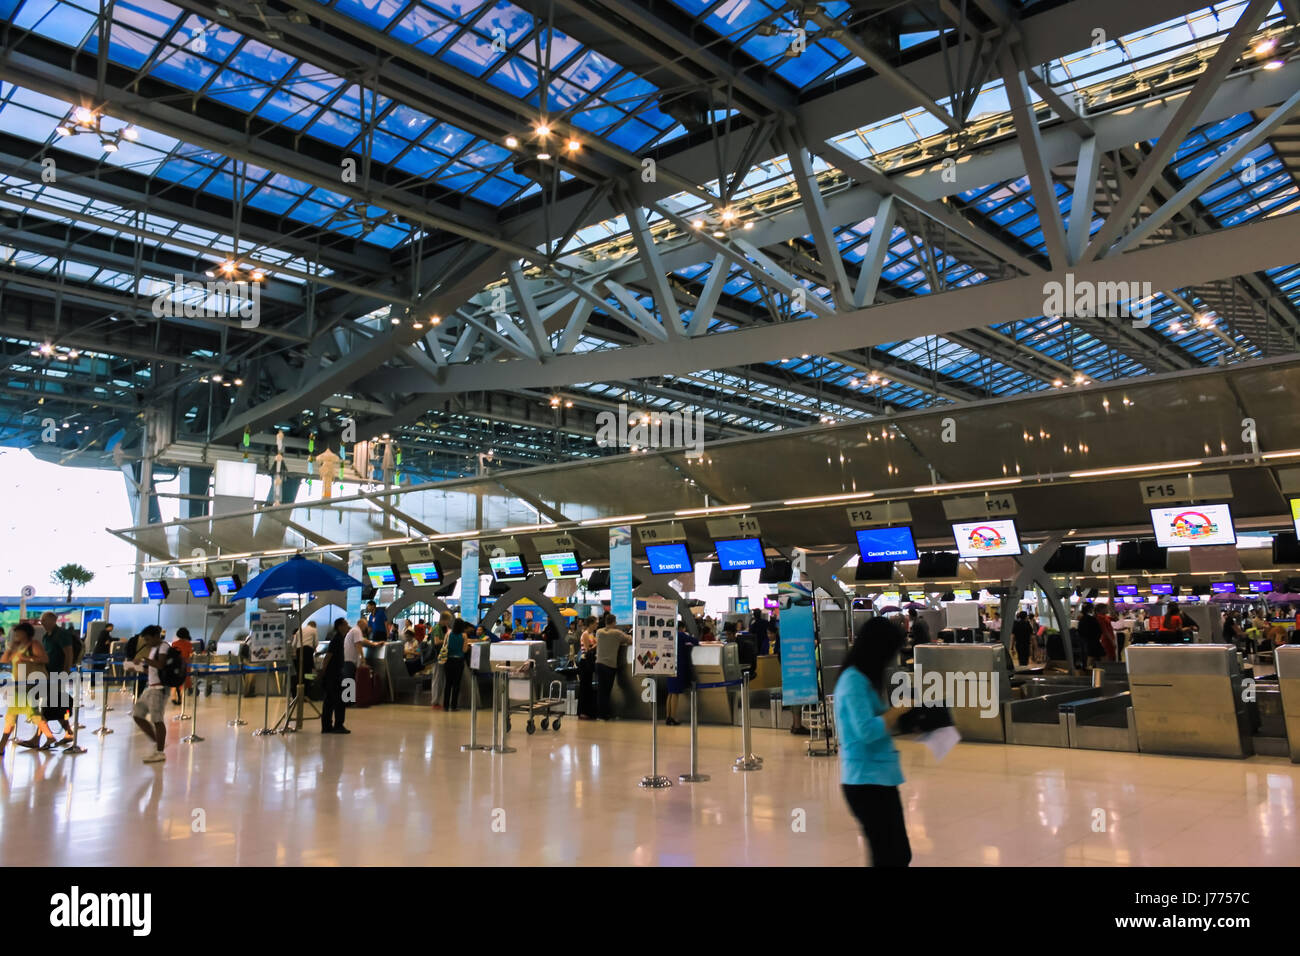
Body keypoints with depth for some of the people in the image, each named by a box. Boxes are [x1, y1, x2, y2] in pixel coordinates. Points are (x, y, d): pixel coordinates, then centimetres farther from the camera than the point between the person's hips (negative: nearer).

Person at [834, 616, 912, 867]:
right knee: (889, 857, -2)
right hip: (866, 781, -10)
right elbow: (867, 731, -24)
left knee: (899, 855, 15)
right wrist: (898, 710, -13)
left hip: (879, 778, 10)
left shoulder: (863, 679, 13)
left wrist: (894, 714, 1)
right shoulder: (854, 681, -17)